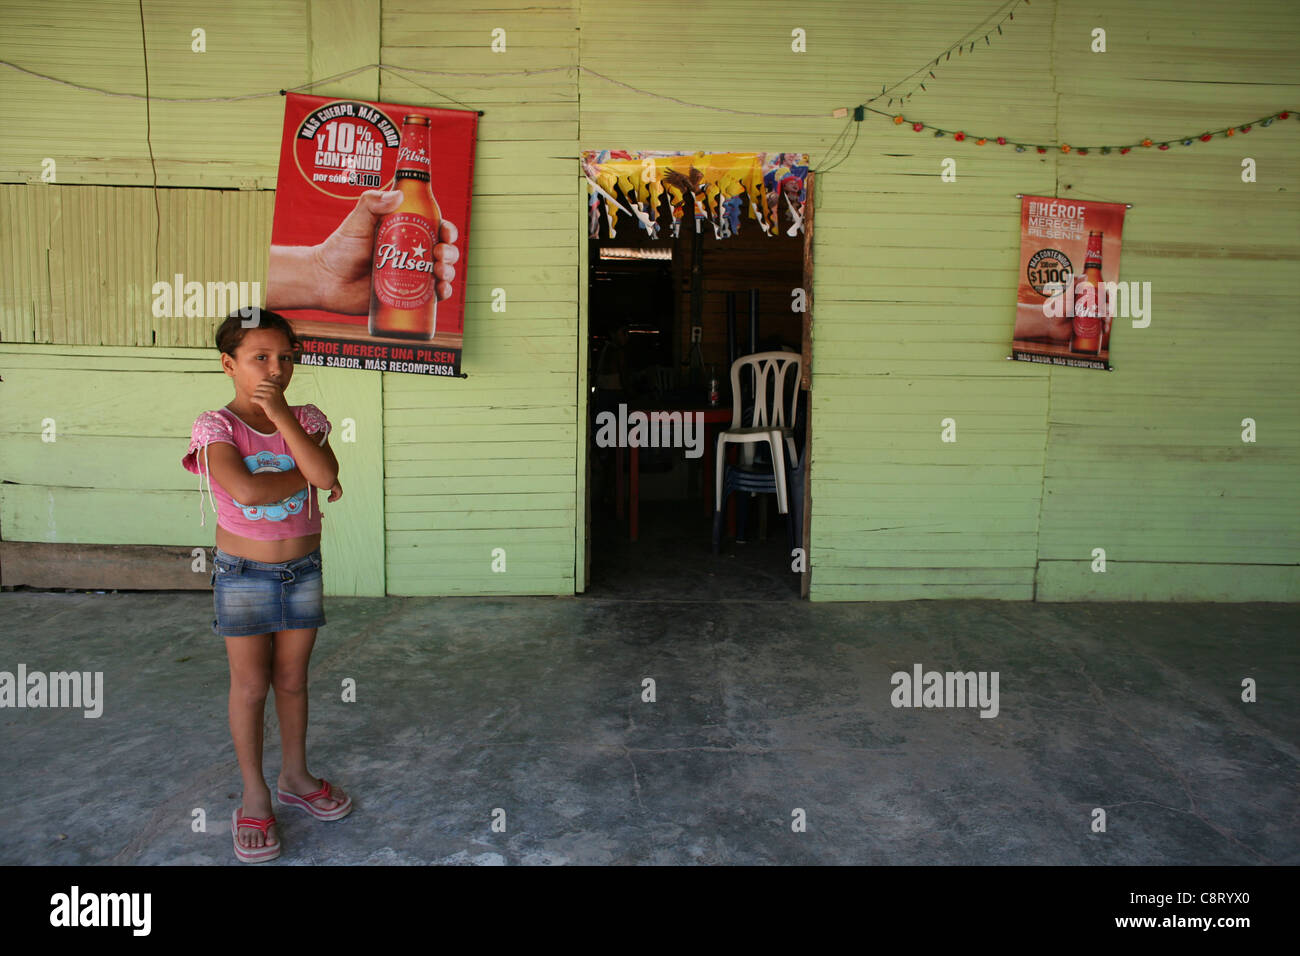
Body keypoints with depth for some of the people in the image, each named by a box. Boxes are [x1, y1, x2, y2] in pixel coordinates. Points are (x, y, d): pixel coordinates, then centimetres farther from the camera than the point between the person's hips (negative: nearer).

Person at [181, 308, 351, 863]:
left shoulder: (305, 420, -1)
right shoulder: (216, 426, -11)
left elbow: (325, 473, -20)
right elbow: (247, 490, -27)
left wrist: (280, 415, -20)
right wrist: (307, 479, -14)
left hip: (303, 571, 3)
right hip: (243, 574, -3)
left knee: (292, 681, 15)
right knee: (250, 687, 6)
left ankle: (295, 778, 33)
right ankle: (254, 797, 22)